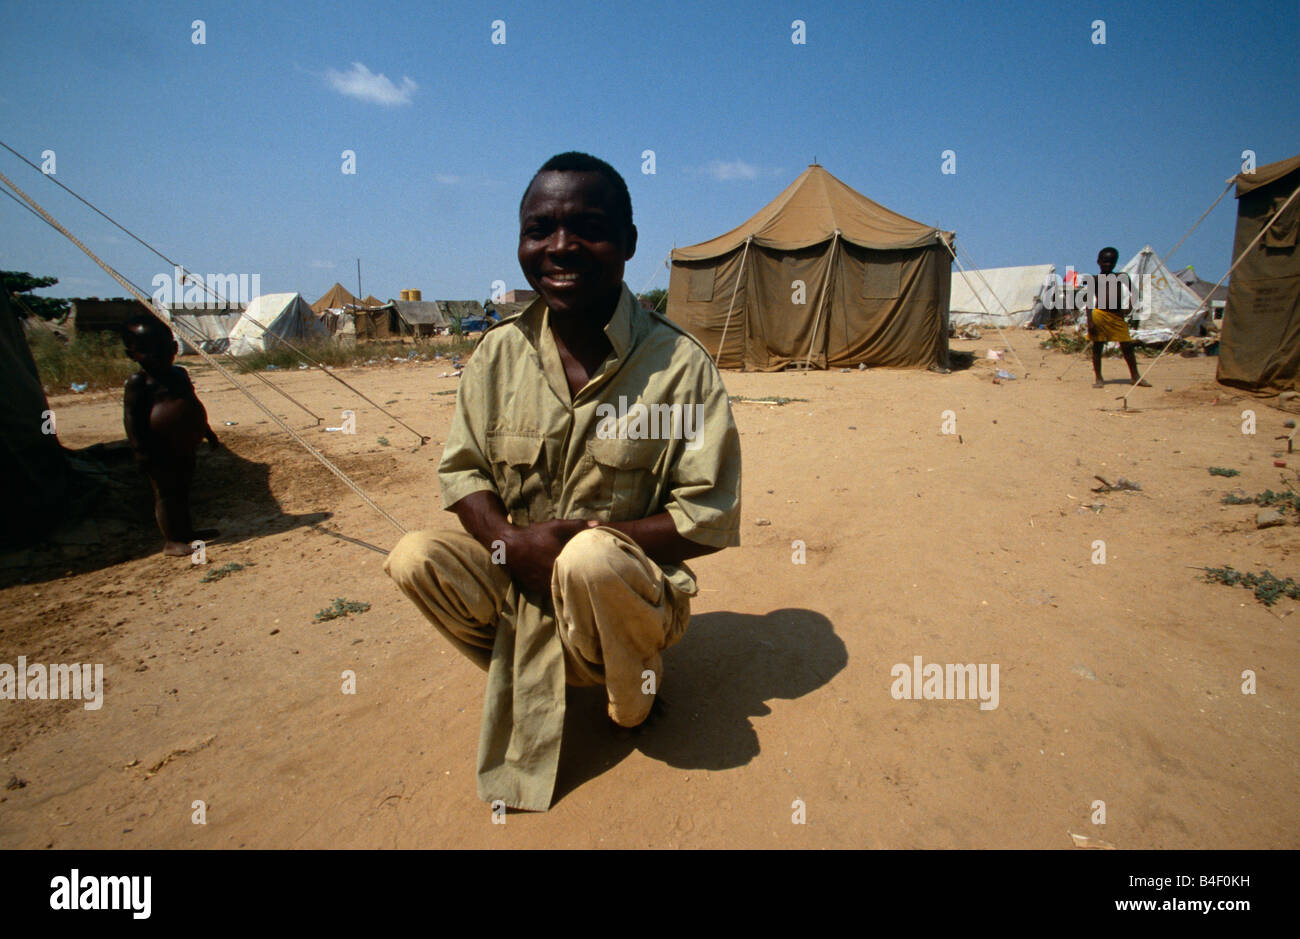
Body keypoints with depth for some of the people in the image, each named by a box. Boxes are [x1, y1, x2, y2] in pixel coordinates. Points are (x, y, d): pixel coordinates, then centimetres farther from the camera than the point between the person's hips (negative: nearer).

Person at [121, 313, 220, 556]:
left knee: (182, 489, 18)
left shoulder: (180, 374, 10)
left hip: (184, 447, 7)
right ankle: (171, 541, 4)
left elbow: (193, 406, 22)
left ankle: (186, 531, 30)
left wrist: (207, 432, 25)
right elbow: (131, 417, -15)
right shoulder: (138, 382, -12)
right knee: (165, 493, -2)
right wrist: (142, 451, -20)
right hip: (159, 452, -7)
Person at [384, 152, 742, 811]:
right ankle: (525, 681, 10)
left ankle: (632, 700, 0)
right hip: (519, 579, 4)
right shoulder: (499, 351, -2)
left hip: (629, 584, -3)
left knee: (589, 560, -35)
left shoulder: (680, 363, -14)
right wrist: (507, 539, -19)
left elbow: (710, 517, -14)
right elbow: (461, 467, 3)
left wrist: (587, 533, -24)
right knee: (414, 558, -17)